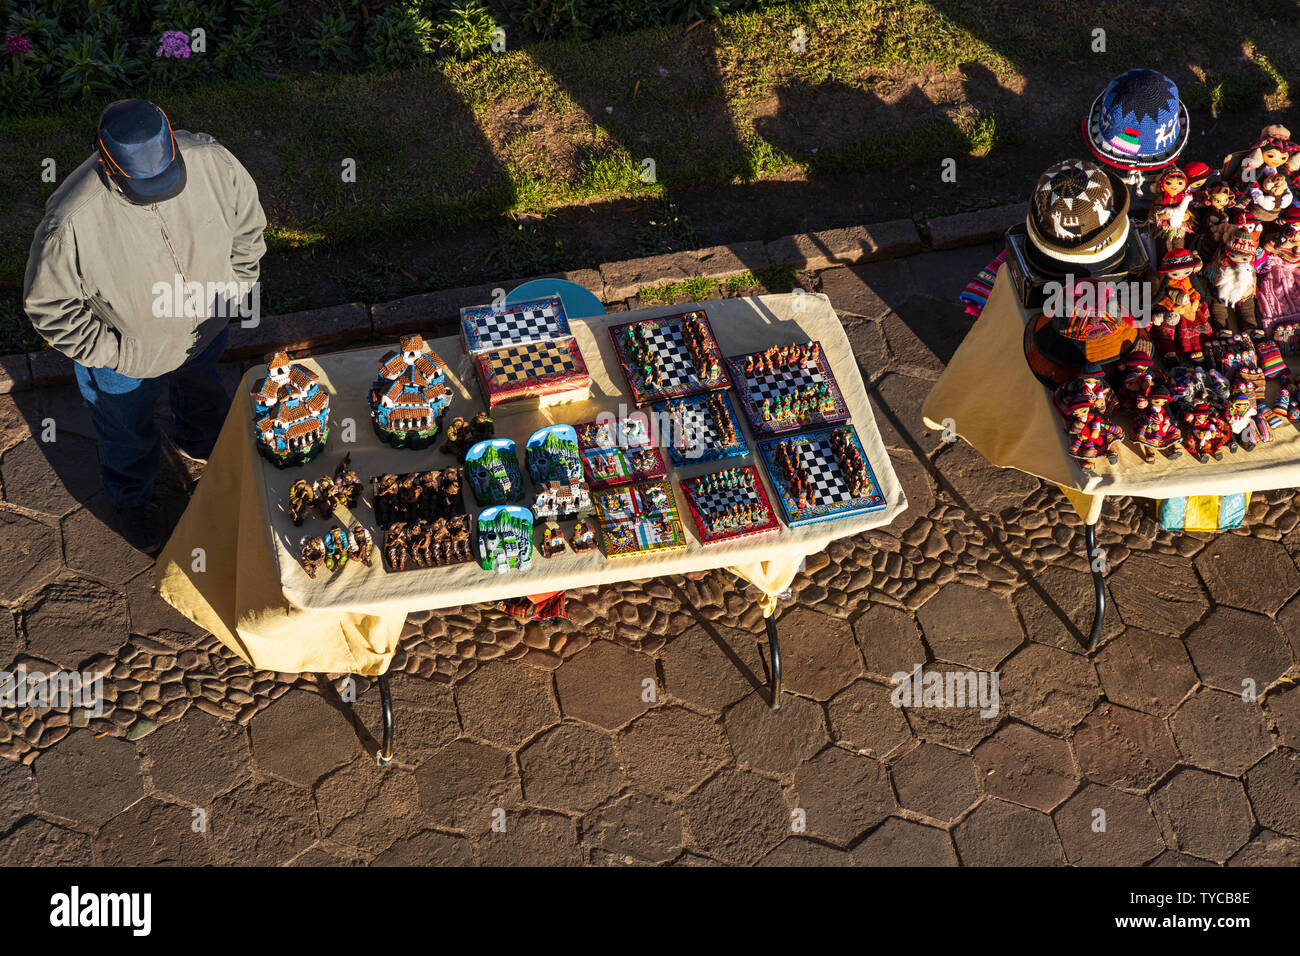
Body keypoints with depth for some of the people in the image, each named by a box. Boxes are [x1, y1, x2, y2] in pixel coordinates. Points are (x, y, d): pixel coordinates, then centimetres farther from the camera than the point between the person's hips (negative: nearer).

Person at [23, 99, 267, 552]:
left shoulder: (211, 162, -31)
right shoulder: (71, 223, -39)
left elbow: (247, 225, -8)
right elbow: (50, 307, -22)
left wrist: (233, 292, -4)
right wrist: (110, 354, -21)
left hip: (205, 327, 3)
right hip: (124, 353, -3)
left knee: (205, 395, 36)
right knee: (127, 433, 27)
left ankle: (197, 445, 72)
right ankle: (132, 499, 61)